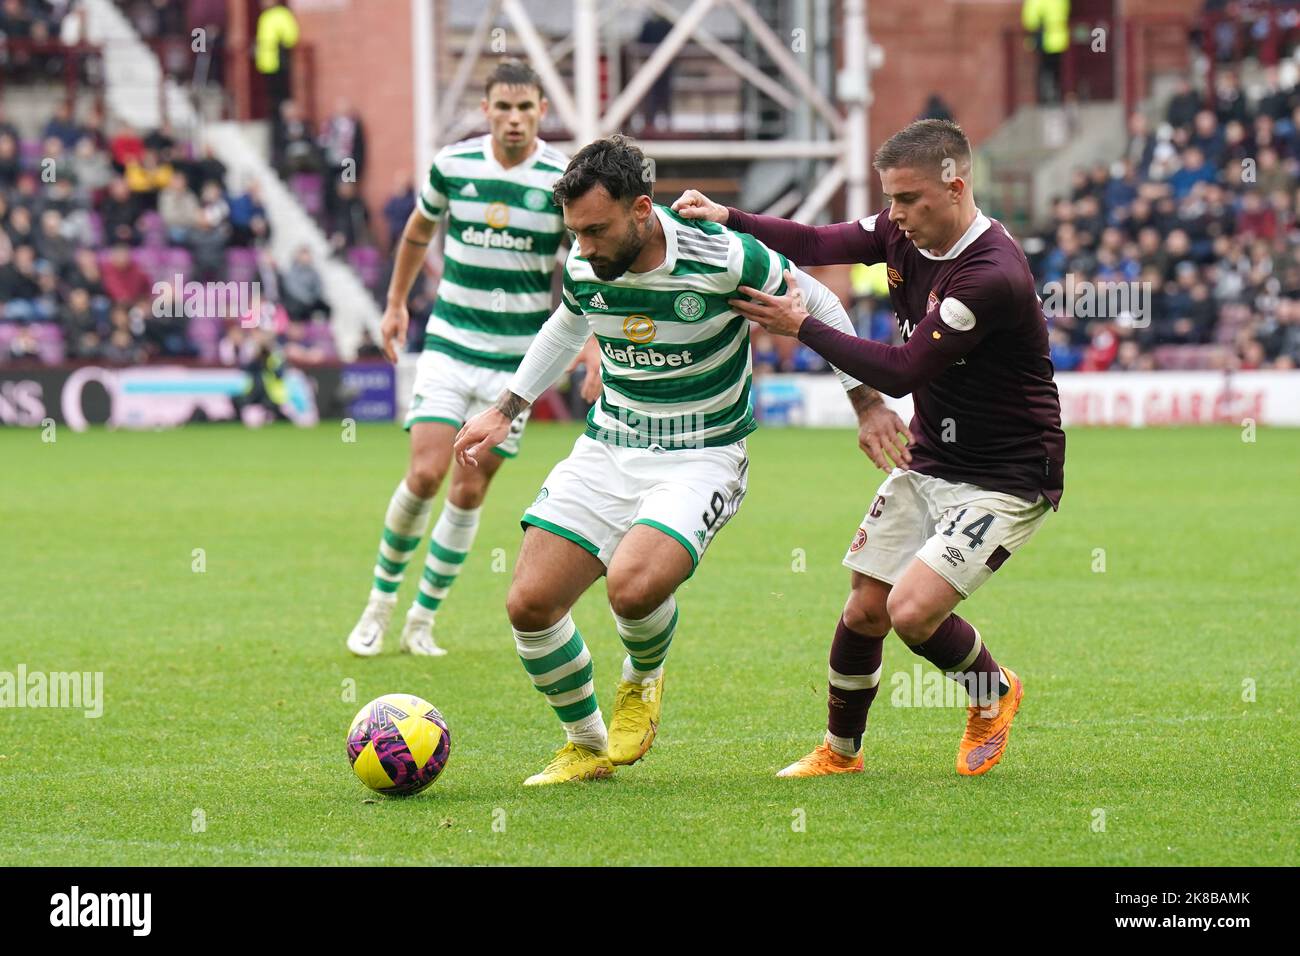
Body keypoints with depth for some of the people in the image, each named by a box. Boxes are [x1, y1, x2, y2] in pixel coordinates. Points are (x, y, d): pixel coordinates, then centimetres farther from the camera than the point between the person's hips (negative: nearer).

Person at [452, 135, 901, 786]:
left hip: (700, 458, -5)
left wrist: (868, 402, 2)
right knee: (530, 605, -8)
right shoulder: (582, 268, -5)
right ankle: (587, 745, 17)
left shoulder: (724, 259, -20)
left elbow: (817, 306, -1)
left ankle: (643, 678, 6)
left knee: (632, 585, -31)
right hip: (605, 452, 5)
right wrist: (504, 412, 20)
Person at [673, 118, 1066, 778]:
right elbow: (815, 244, 2)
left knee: (913, 609, -19)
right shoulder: (904, 233, -4)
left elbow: (901, 372, -26)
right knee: (865, 608, 5)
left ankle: (993, 693, 12)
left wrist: (802, 327, -21)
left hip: (1008, 477, -8)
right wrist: (726, 219, -14)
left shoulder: (992, 274, -29)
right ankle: (841, 749, 27)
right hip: (928, 461, 8)